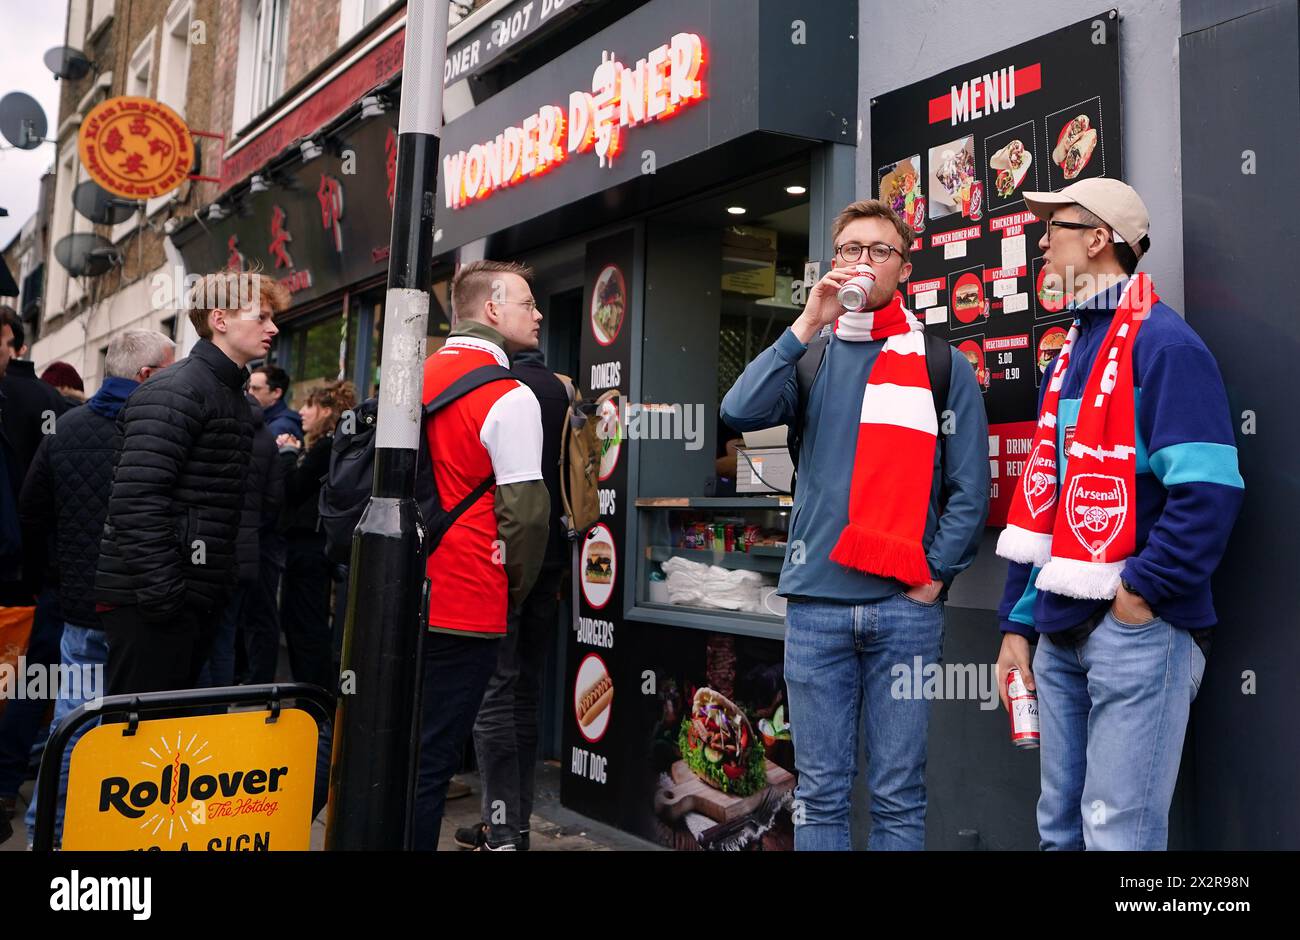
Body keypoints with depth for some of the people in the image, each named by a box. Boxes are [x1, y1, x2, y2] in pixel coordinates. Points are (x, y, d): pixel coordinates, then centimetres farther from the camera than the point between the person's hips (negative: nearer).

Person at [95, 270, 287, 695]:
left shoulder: (231, 394, 17)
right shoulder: (175, 391, -13)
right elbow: (136, 498, -22)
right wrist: (160, 592, -23)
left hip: (197, 596, 10)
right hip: (150, 601, -10)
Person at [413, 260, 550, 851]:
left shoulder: (418, 375, 9)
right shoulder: (509, 397, -12)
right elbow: (525, 510, -16)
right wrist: (518, 584, 1)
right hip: (467, 603, -7)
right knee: (431, 759, 2)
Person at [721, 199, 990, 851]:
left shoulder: (944, 366, 8)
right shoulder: (808, 359, 11)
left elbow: (969, 489, 4)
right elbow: (739, 412, -9)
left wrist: (935, 574, -5)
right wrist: (807, 326, -12)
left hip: (906, 604, -1)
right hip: (814, 603, 1)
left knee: (898, 794, 6)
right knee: (820, 792, 8)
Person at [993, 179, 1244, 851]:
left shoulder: (1163, 343, -9)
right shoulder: (1070, 354, 17)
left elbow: (1208, 490, -20)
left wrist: (1142, 590, -17)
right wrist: (1018, 622, 14)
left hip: (1137, 625, -8)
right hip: (1062, 632, 8)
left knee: (1118, 831, -2)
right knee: (1059, 825, 15)